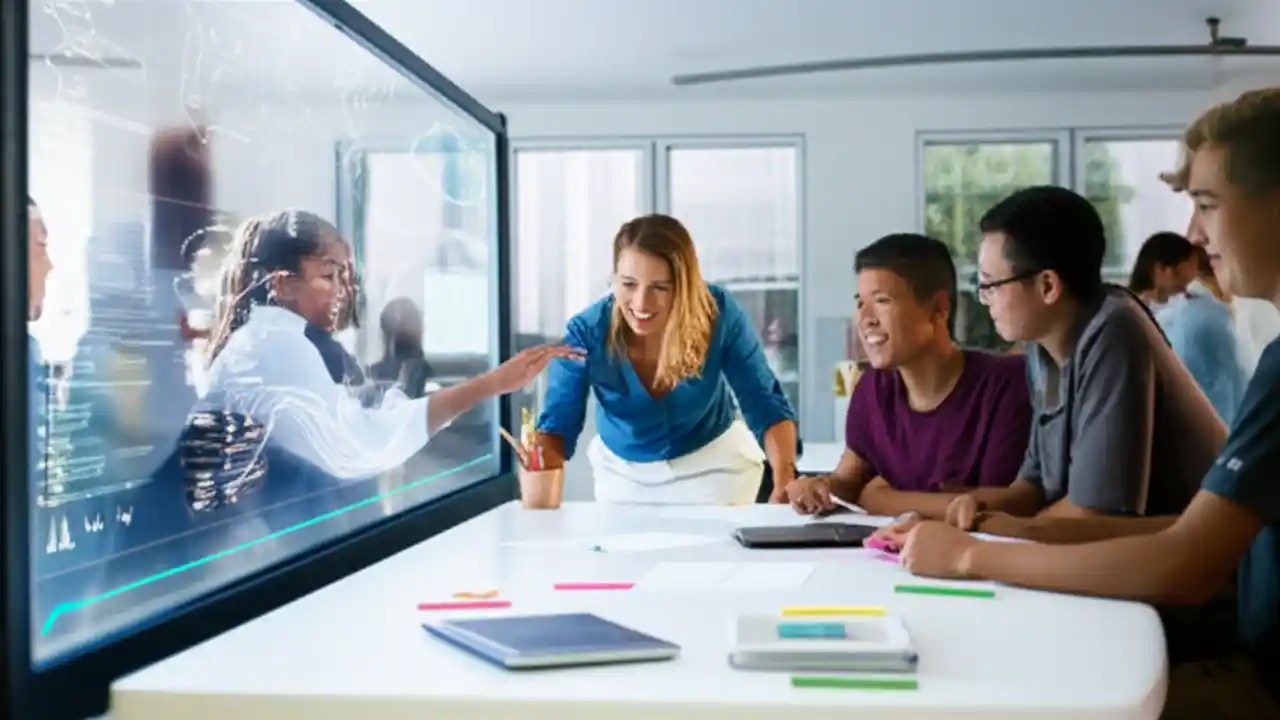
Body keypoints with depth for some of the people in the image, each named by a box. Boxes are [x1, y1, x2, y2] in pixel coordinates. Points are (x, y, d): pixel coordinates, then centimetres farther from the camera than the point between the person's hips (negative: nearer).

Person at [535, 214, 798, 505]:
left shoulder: (720, 314, -26)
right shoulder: (587, 331, -26)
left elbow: (765, 403, -22)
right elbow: (557, 426, -28)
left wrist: (785, 477, -40)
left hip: (714, 464, -1)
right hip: (622, 473, 1)